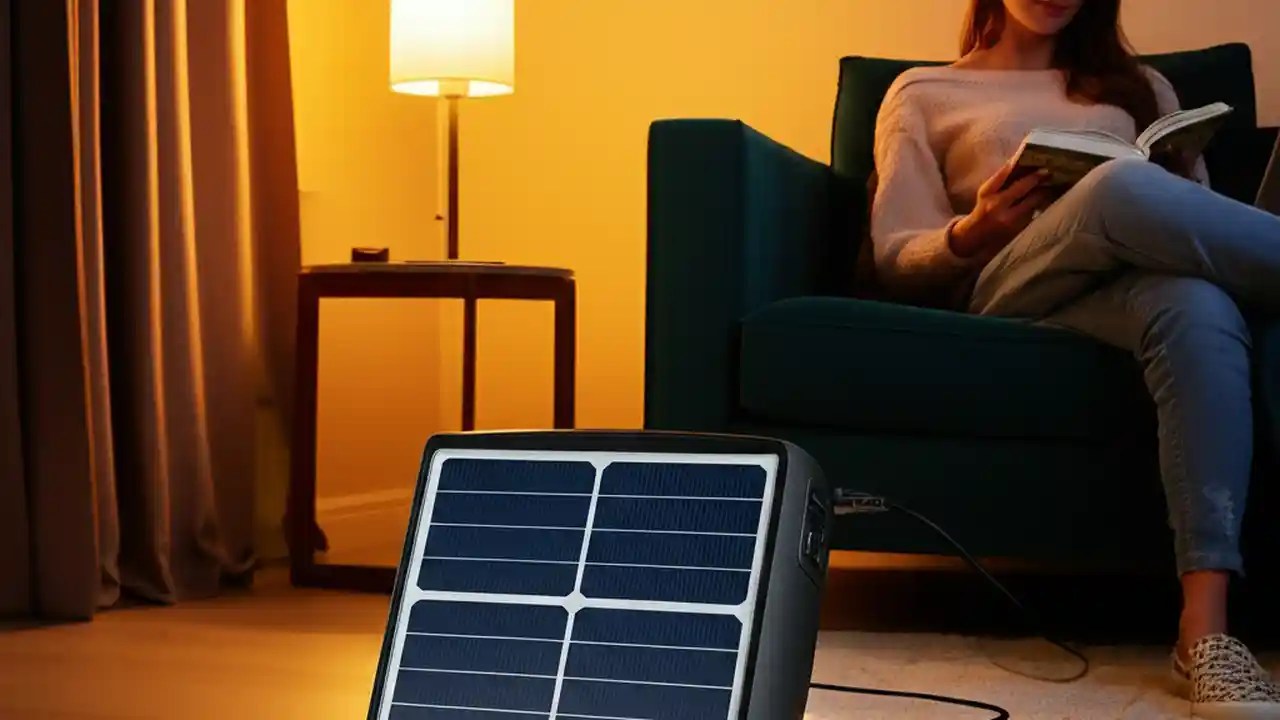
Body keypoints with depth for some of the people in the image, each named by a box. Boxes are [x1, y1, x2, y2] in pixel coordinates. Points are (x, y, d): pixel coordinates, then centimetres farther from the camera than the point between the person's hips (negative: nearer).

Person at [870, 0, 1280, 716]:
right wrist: (971, 235, -10)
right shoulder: (924, 92, 24)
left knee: (1199, 307, -41)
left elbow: (1196, 209, 22)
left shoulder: (1139, 86, 33)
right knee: (1124, 185, -41)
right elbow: (897, 260, 14)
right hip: (1012, 288, -3)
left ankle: (1205, 630, -51)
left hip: (1141, 276, 3)